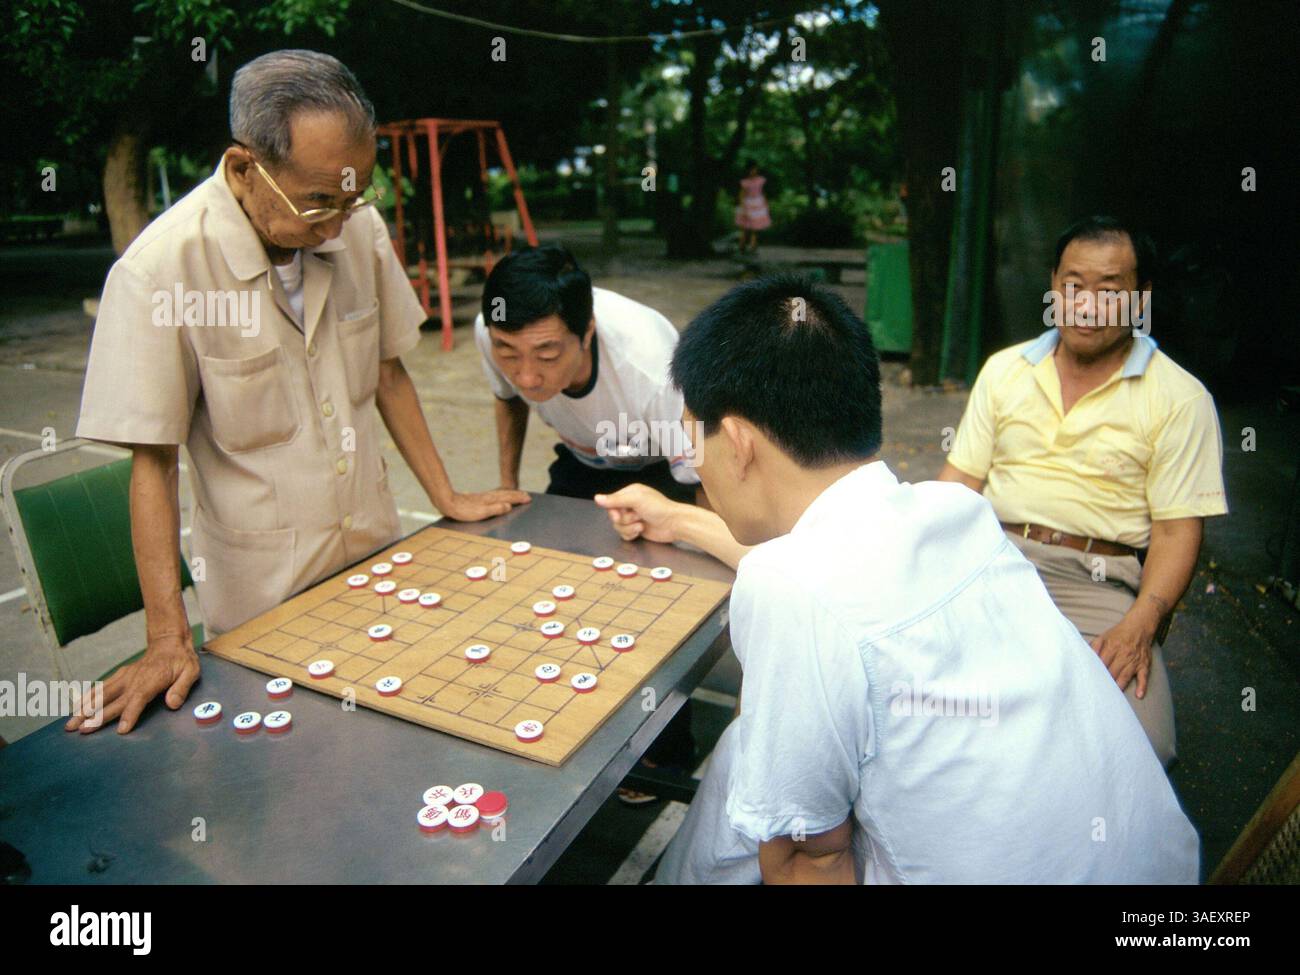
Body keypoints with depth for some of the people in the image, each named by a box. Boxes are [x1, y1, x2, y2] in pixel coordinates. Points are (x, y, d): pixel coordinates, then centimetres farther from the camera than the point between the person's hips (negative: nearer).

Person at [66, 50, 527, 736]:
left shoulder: (361, 229, -7)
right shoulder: (162, 270, -21)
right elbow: (152, 460, -17)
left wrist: (447, 498, 6)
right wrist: (168, 639, -18)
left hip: (377, 557, 4)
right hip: (262, 601, -4)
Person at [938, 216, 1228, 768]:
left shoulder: (1180, 398, 5)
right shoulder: (1004, 369, 14)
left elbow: (1178, 529, 0)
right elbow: (959, 483, 12)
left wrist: (1140, 624, -16)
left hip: (1098, 579, -2)